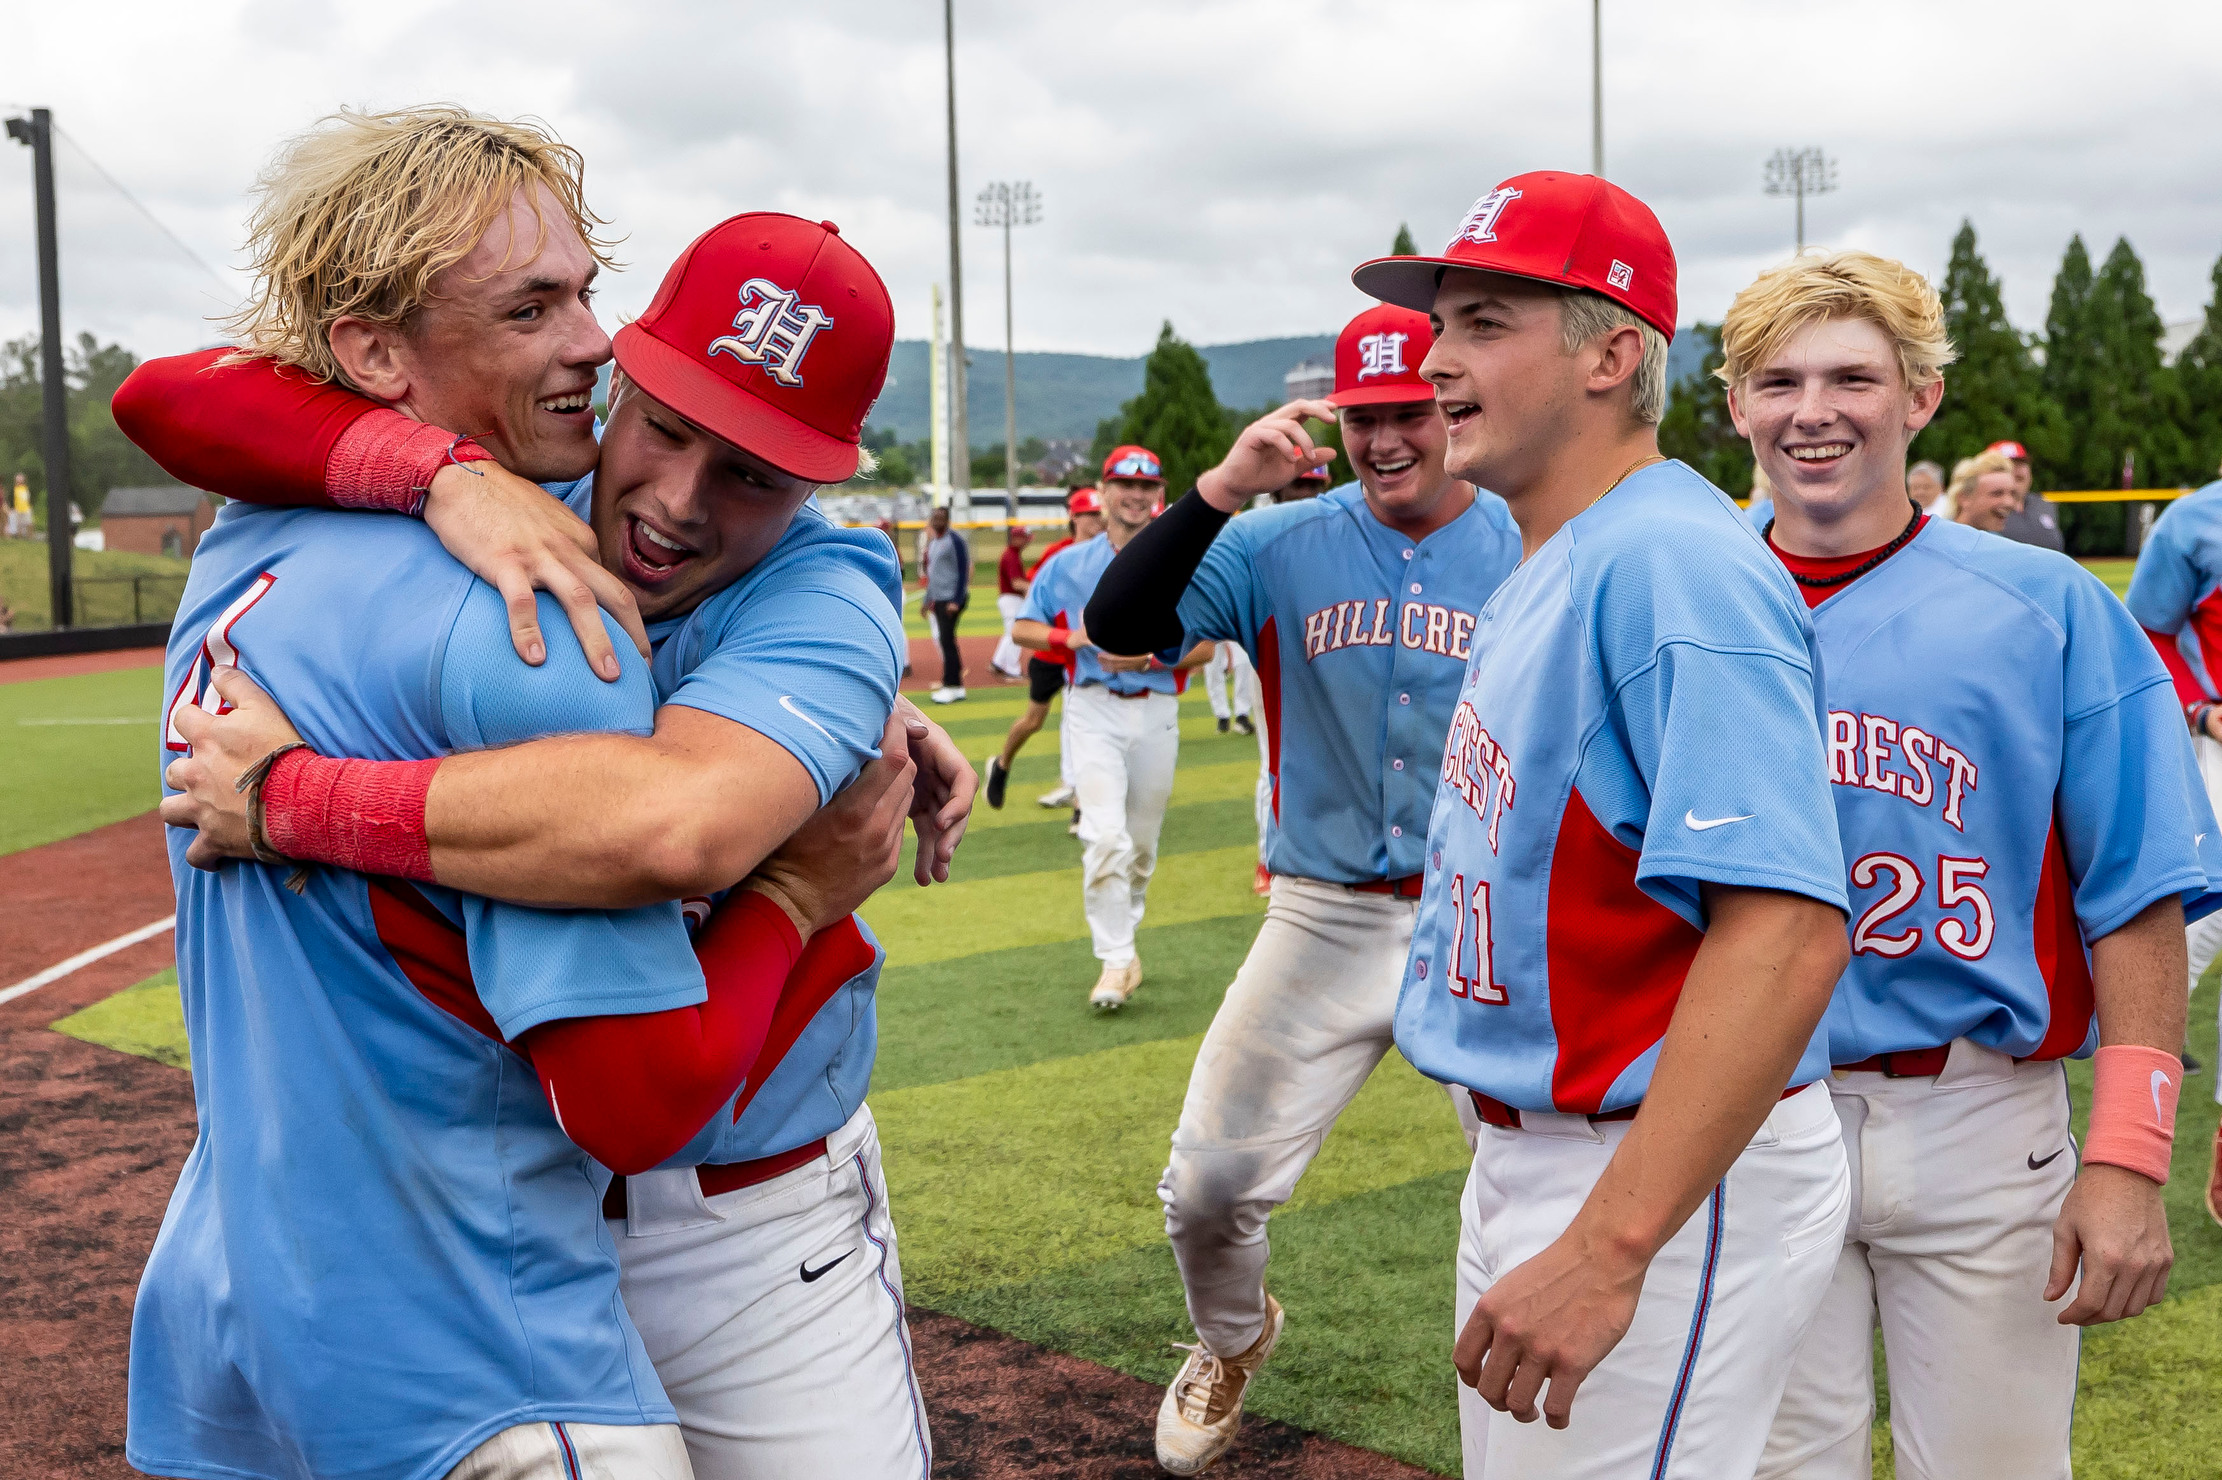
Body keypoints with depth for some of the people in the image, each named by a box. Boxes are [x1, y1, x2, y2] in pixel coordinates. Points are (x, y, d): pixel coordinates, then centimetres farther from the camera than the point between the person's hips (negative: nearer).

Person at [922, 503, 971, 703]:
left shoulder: (955, 541, -9)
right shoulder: (933, 543, 17)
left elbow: (963, 572, -14)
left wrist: (956, 601, -20)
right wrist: (928, 600, 22)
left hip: (952, 599, -9)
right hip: (937, 600, 9)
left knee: (947, 640, -12)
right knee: (946, 641, 9)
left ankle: (951, 685, -10)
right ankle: (957, 686, 13)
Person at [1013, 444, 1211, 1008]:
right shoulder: (1068, 564, 5)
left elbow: (1206, 645, 4)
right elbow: (1022, 628, 8)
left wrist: (1150, 660, -14)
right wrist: (1075, 637, -11)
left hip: (1157, 712, 2)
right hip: (1093, 710, -2)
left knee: (1142, 843, 11)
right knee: (1105, 835, -16)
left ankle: (1126, 937, 30)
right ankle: (1115, 960, -14)